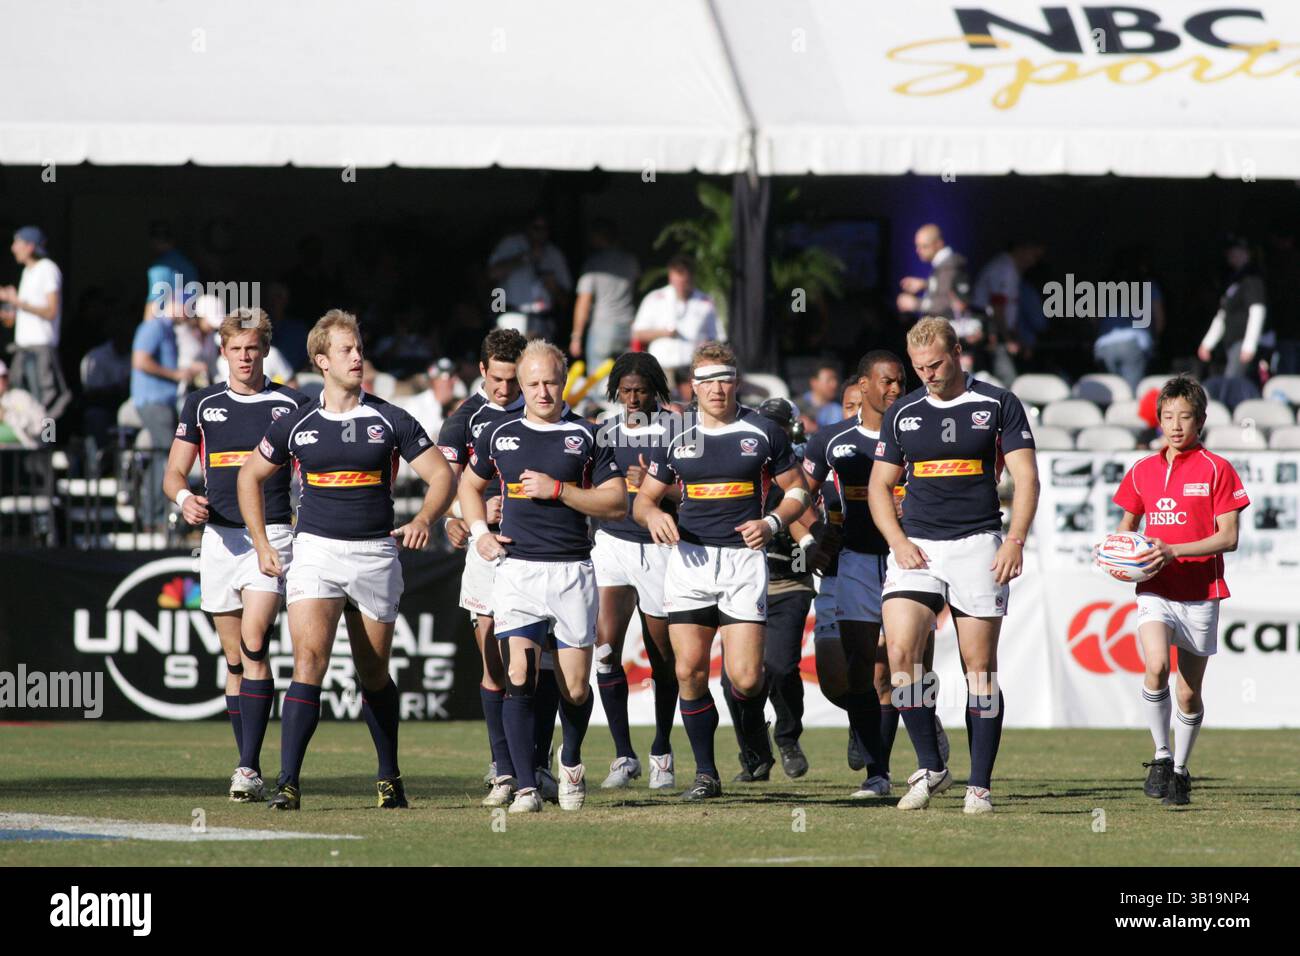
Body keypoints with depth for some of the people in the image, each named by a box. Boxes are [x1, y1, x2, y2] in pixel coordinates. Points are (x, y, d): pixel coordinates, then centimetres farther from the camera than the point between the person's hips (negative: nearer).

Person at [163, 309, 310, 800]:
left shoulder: (291, 405, 4)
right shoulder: (202, 404, 11)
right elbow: (174, 471, 15)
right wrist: (184, 498, -8)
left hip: (272, 536, -3)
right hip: (219, 535, 4)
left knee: (253, 645, -19)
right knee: (235, 660, 6)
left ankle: (249, 767, -22)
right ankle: (249, 771, 13)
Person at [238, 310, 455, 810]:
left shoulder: (390, 421, 0)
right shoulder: (296, 425, 3)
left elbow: (442, 476, 2)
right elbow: (251, 475, 17)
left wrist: (423, 520, -17)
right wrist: (261, 544, 9)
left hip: (375, 554, 0)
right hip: (315, 552, 0)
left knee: (373, 674, 10)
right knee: (309, 660, -16)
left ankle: (390, 777, 29)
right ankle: (288, 783, -19)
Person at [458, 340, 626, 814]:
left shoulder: (586, 436, 3)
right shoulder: (499, 436, 8)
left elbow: (617, 503, 1)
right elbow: (470, 484, 25)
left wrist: (559, 490, -10)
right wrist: (479, 532, 8)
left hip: (572, 570, -1)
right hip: (516, 569, 1)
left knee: (575, 689, 3)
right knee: (519, 679, -12)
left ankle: (570, 759, 33)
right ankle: (525, 787, -11)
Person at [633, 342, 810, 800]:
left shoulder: (763, 433, 3)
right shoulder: (676, 439, 9)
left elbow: (797, 490, 10)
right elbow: (643, 499, 15)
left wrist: (772, 523, -8)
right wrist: (653, 515, -8)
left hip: (744, 558, -2)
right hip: (689, 560, 2)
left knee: (745, 678, -11)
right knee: (689, 671, -5)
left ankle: (753, 727, 25)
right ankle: (705, 771, 7)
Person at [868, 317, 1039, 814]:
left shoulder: (999, 405, 2)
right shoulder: (901, 413, 11)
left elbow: (1026, 477, -1)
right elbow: (880, 485, 15)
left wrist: (1016, 540, -14)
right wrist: (897, 540, -1)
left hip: (978, 545, -2)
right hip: (916, 547, 2)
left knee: (980, 669, -2)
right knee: (900, 651, -16)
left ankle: (979, 785, 3)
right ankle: (930, 768, -2)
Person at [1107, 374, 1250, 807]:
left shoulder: (1217, 470, -3)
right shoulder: (1143, 471, 9)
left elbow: (1228, 537, -8)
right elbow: (1128, 524, 22)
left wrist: (1173, 552, -18)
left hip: (1200, 594, -1)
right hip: (1155, 591, 2)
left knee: (1189, 692, 5)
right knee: (1156, 668, -23)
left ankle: (1180, 771, 24)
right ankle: (1161, 756, -8)